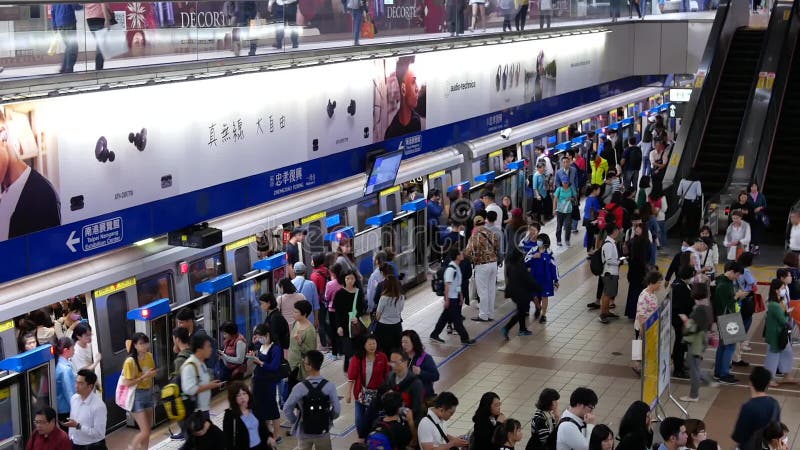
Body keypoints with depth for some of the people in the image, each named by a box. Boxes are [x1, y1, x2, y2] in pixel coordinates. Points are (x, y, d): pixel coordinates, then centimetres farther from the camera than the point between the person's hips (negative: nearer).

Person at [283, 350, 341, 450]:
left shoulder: (299, 388, -15)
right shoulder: (329, 386, -13)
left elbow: (287, 409, -11)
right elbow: (337, 410, -11)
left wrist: (296, 421, 5)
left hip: (304, 433, 0)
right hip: (323, 432, 1)